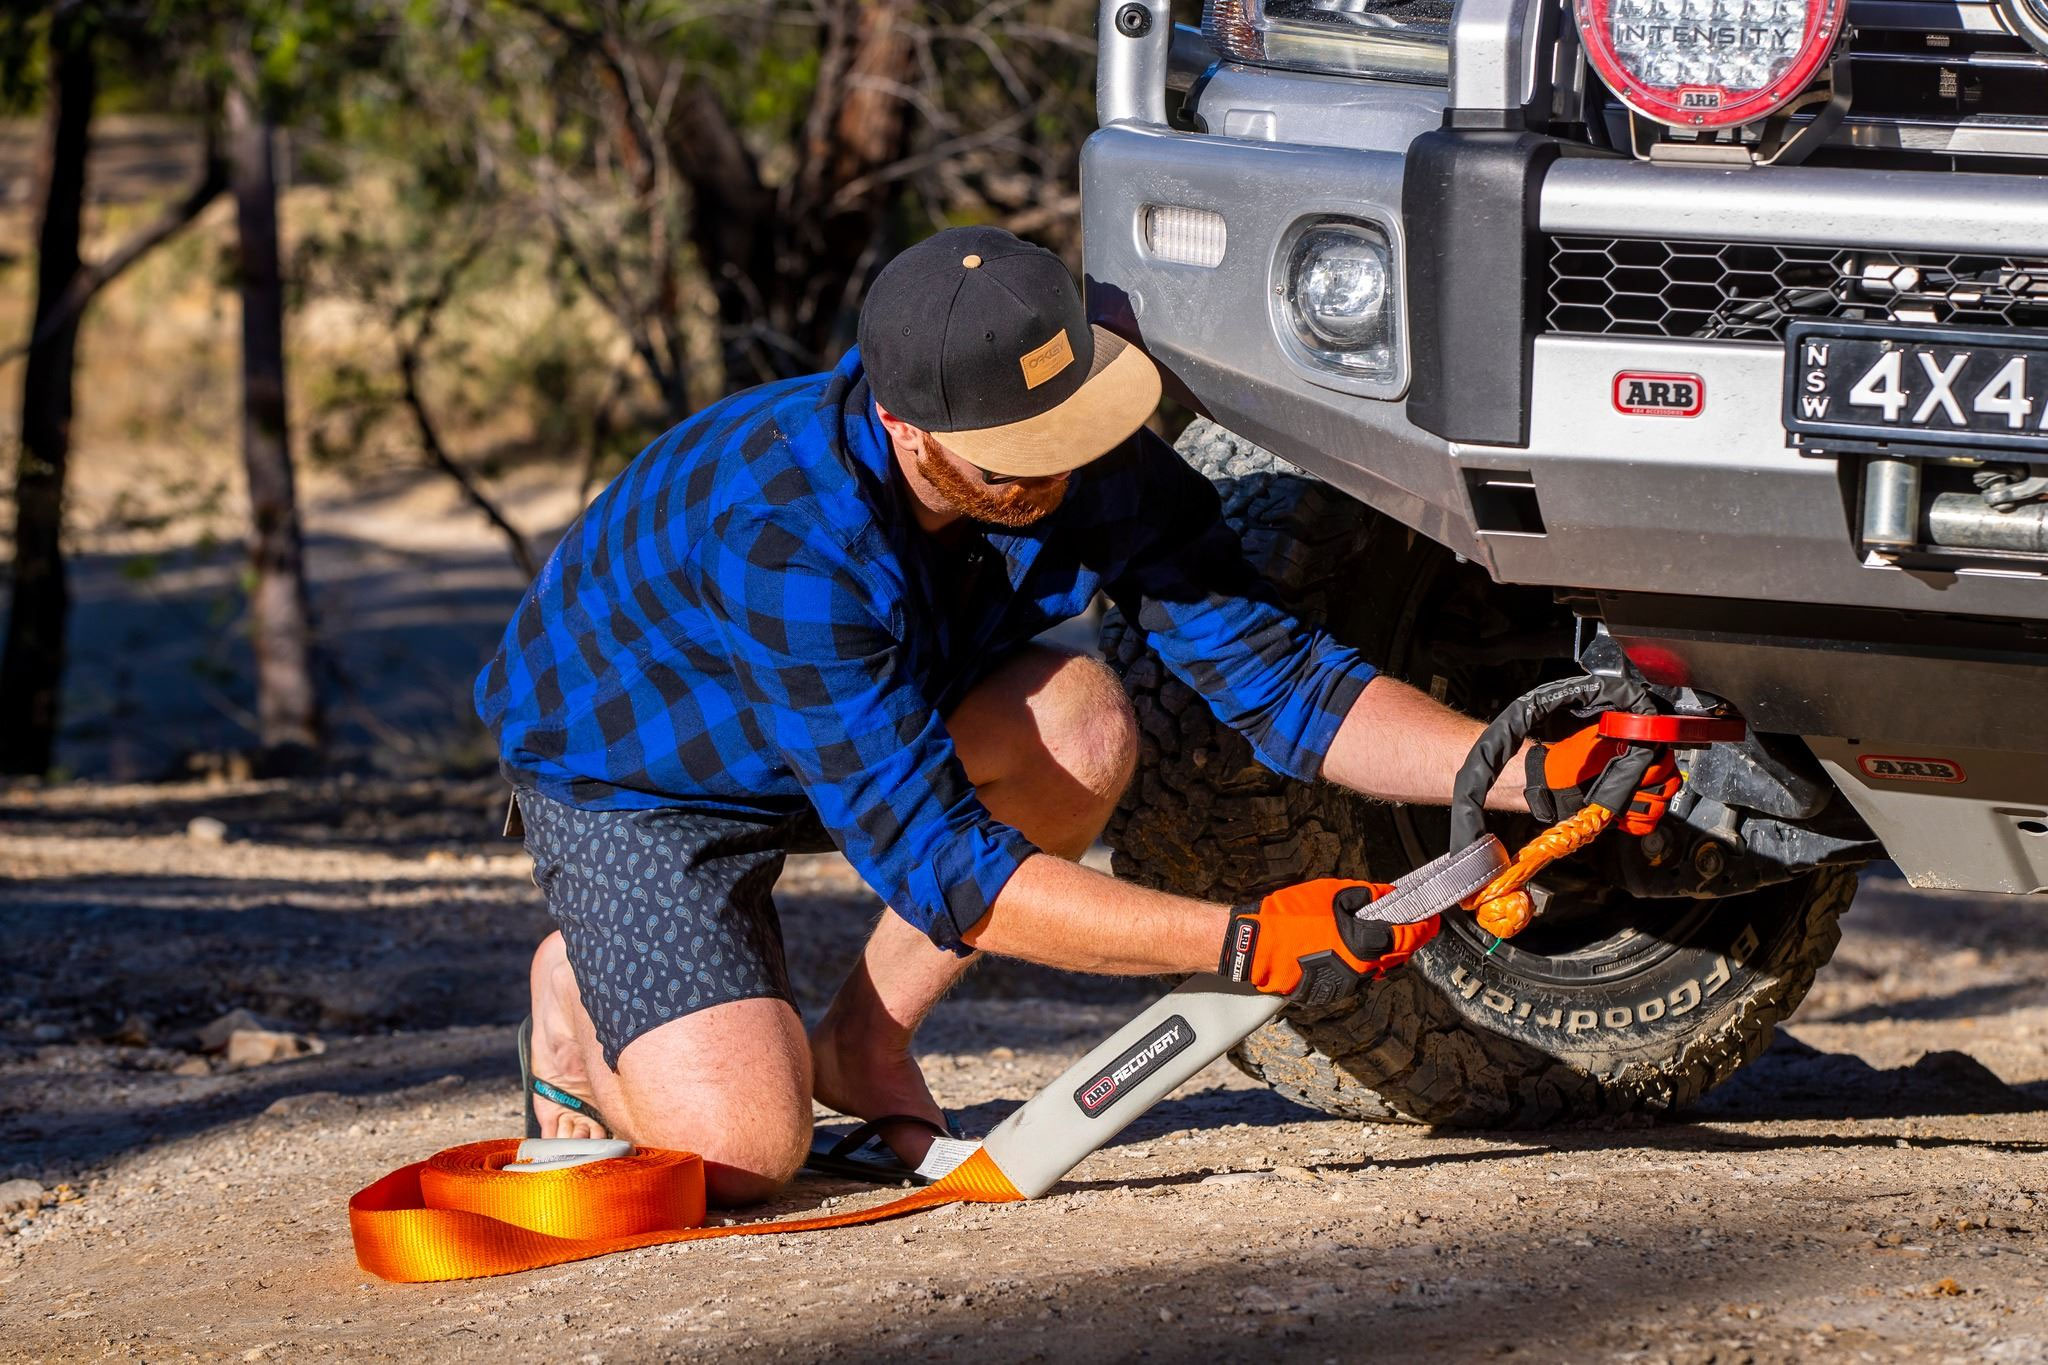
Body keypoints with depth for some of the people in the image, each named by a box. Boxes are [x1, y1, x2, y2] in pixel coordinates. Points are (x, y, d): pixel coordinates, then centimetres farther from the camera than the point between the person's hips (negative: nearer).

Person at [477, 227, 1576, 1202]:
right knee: (739, 1148, -26)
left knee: (1079, 721, -26)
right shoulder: (789, 535, -41)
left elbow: (1275, 679, -17)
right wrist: (1241, 945, -47)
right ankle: (583, 991, 9)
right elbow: (939, 866, -42)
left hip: (887, 745, 6)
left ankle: (865, 1042, -4)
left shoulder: (1092, 470, -23)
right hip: (628, 775, -6)